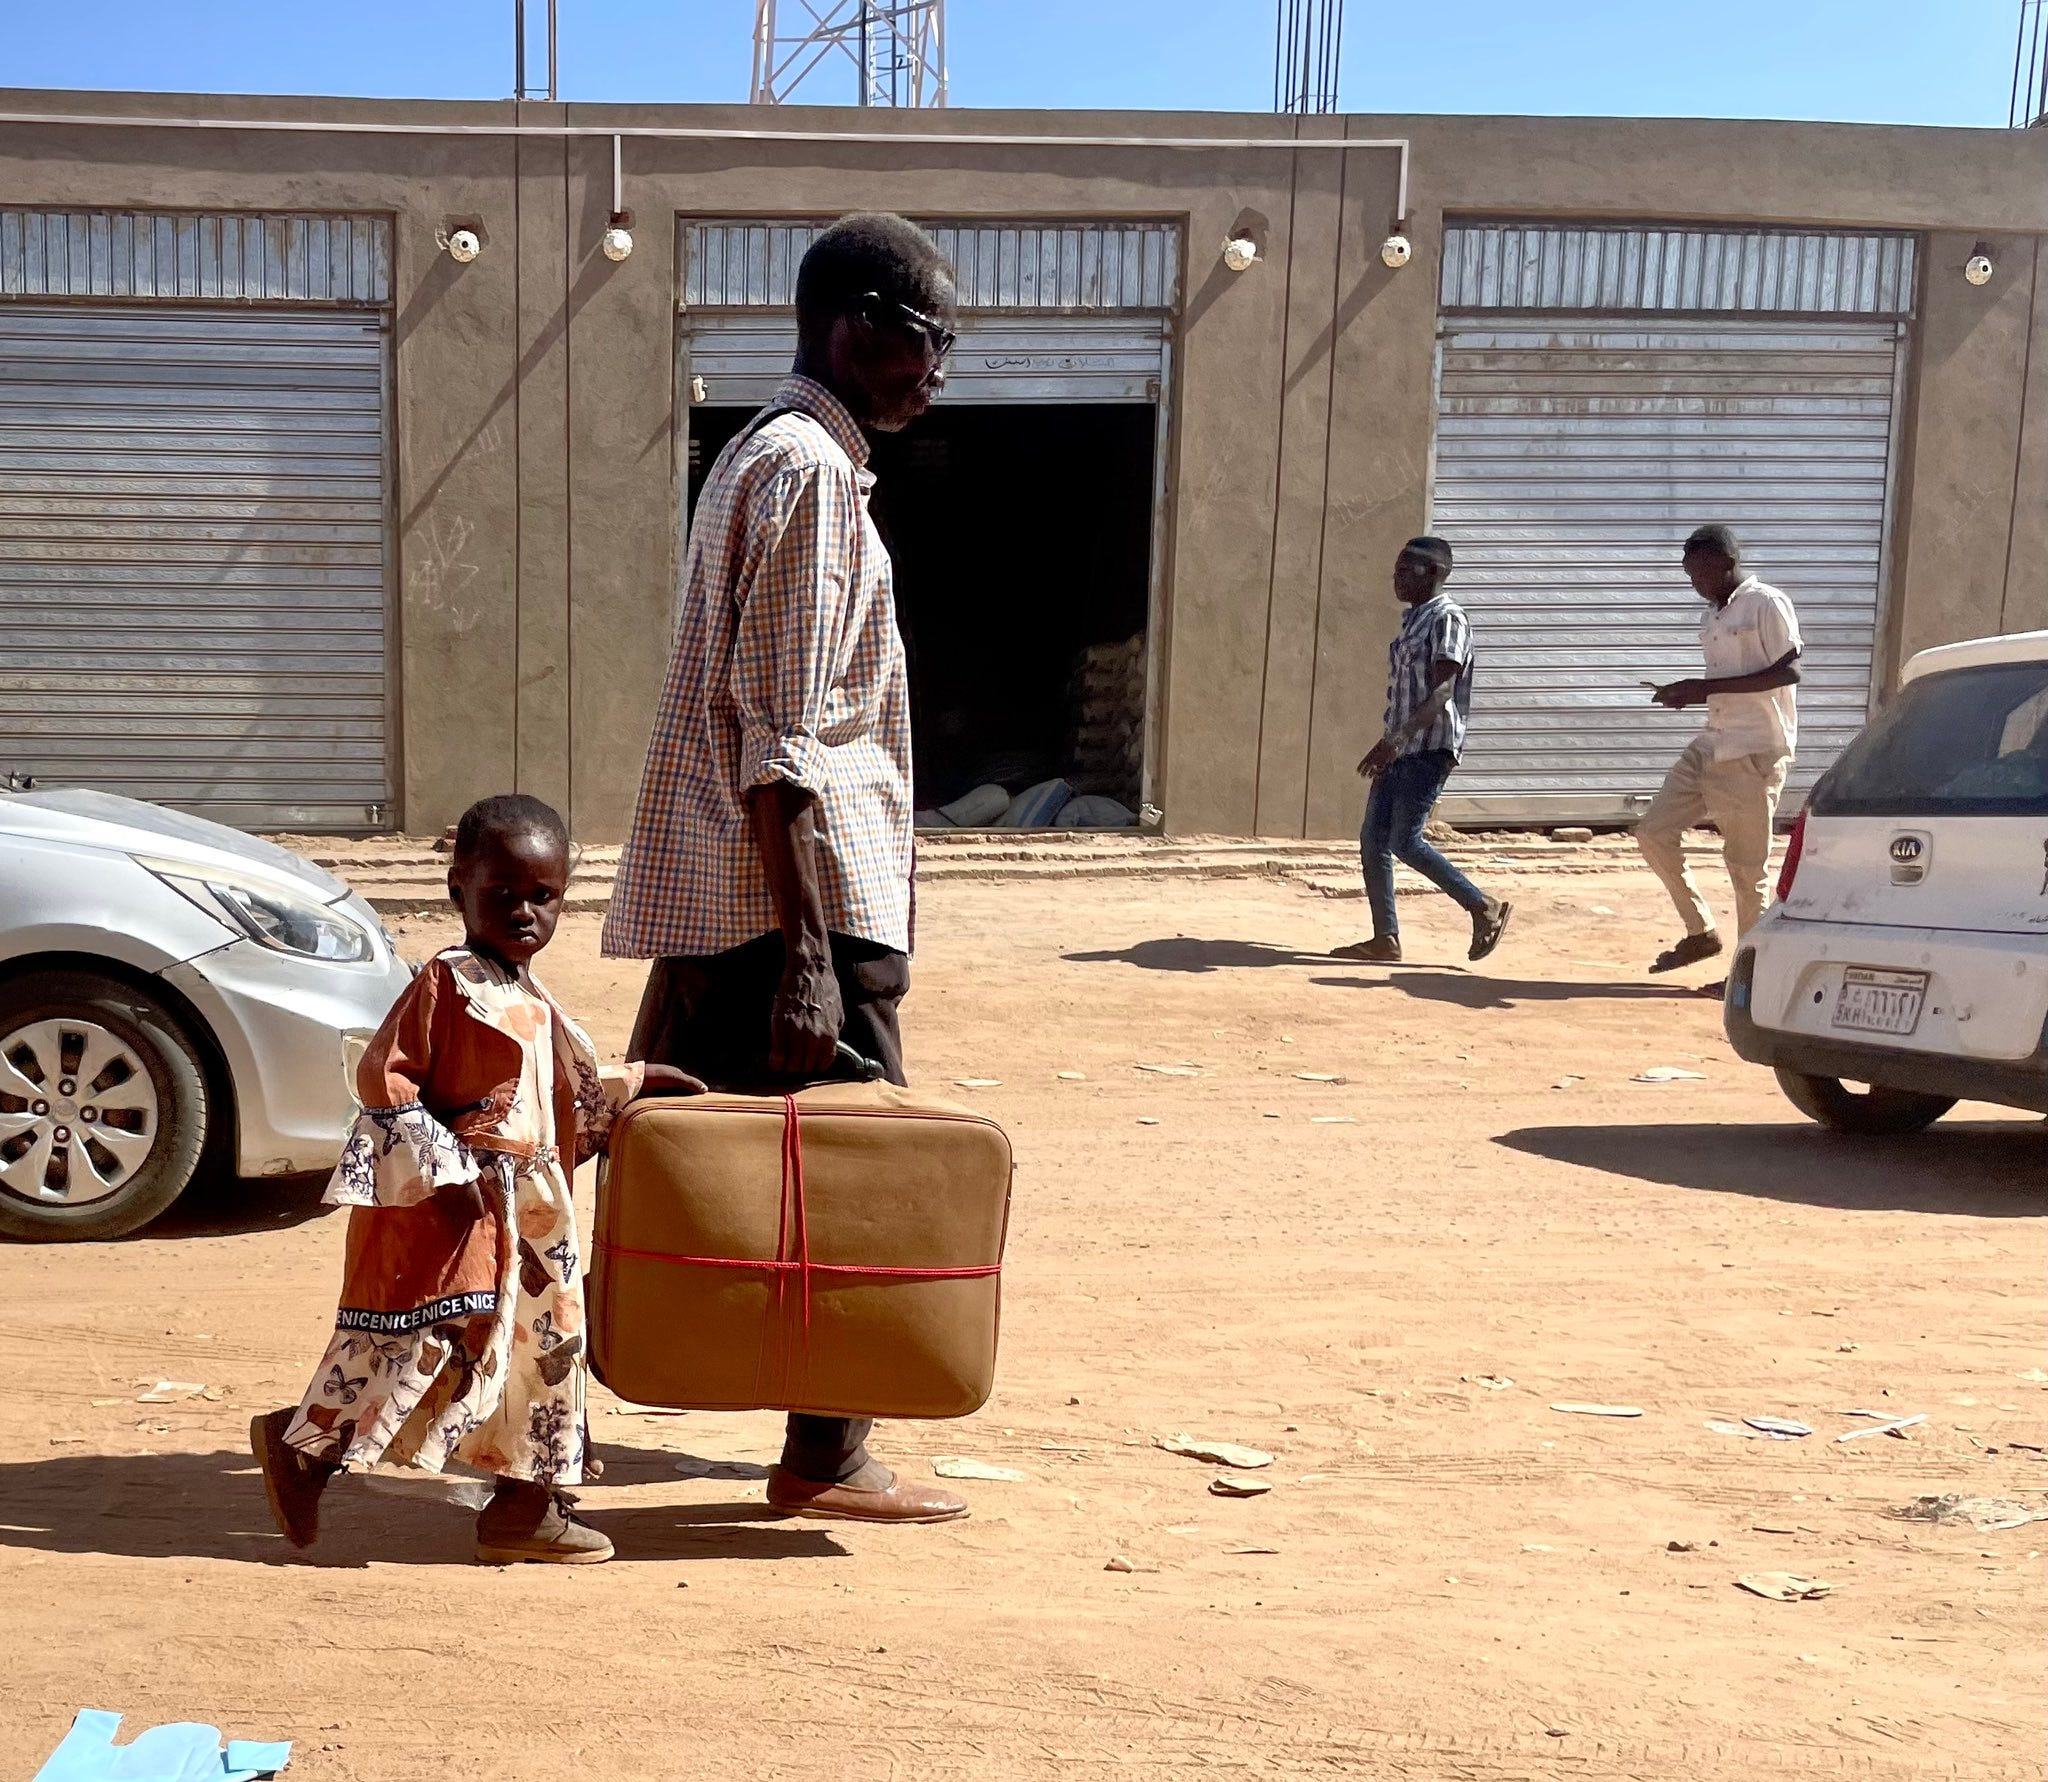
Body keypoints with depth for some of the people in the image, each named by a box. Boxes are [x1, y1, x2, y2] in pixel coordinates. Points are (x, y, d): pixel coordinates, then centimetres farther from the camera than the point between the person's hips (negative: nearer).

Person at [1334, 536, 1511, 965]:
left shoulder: (1448, 619, -11)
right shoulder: (1412, 620, 18)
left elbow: (1442, 691, -20)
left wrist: (1396, 740, -29)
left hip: (1430, 746, -9)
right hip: (1401, 748, 9)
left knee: (1405, 842, -13)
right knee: (1373, 840, 4)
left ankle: (1485, 909, 0)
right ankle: (1386, 940, 8)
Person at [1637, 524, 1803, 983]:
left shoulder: (1766, 604, -10)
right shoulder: (1712, 617, 16)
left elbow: (1789, 671, -18)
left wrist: (1709, 687, -20)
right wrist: (1687, 694, 2)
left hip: (1754, 754, -9)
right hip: (1709, 747, 9)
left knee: (1747, 865, -2)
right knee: (1654, 833, 4)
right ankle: (1701, 932, 16)